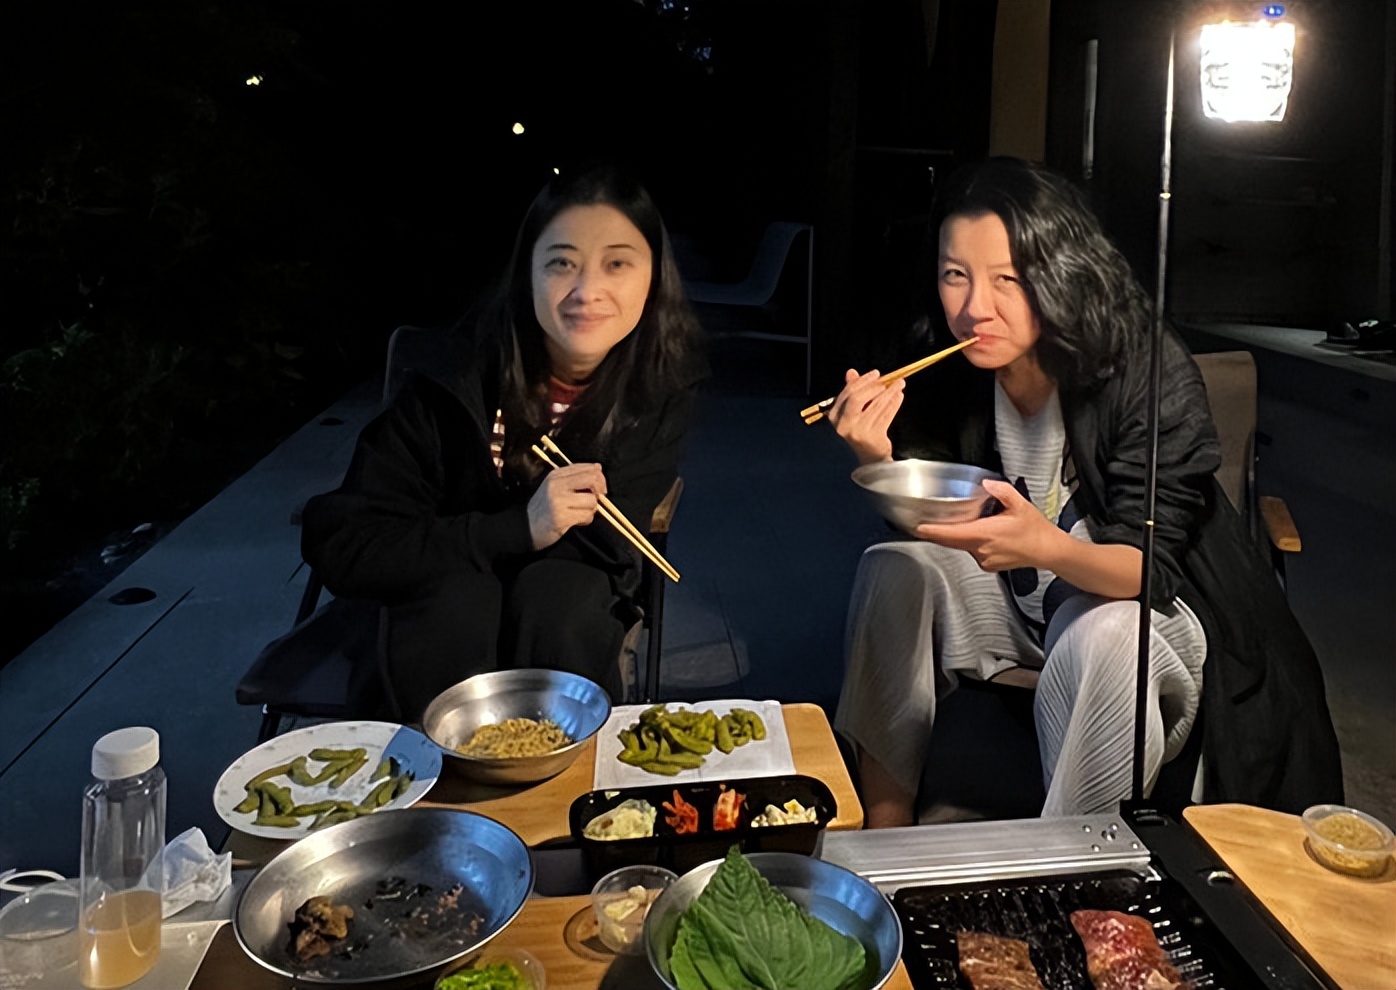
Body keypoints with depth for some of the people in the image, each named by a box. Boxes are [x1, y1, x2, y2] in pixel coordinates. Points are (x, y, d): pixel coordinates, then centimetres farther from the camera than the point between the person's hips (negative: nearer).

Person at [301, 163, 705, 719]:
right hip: (445, 587, -1)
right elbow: (339, 544, -24)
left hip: (571, 589, 1)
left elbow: (607, 540, -15)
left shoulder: (664, 379, -18)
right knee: (458, 602, -33)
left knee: (556, 593, -32)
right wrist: (518, 529, -33)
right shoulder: (461, 376, -23)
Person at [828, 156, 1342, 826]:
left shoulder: (1149, 371, -24)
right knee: (890, 570, -19)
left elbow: (1147, 567, -28)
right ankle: (883, 836, -11)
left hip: (1144, 602, -4)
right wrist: (878, 463, -30)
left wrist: (1044, 545, -50)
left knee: (1102, 636, -36)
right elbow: (922, 534, -8)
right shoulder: (943, 376, -12)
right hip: (1013, 597, 4)